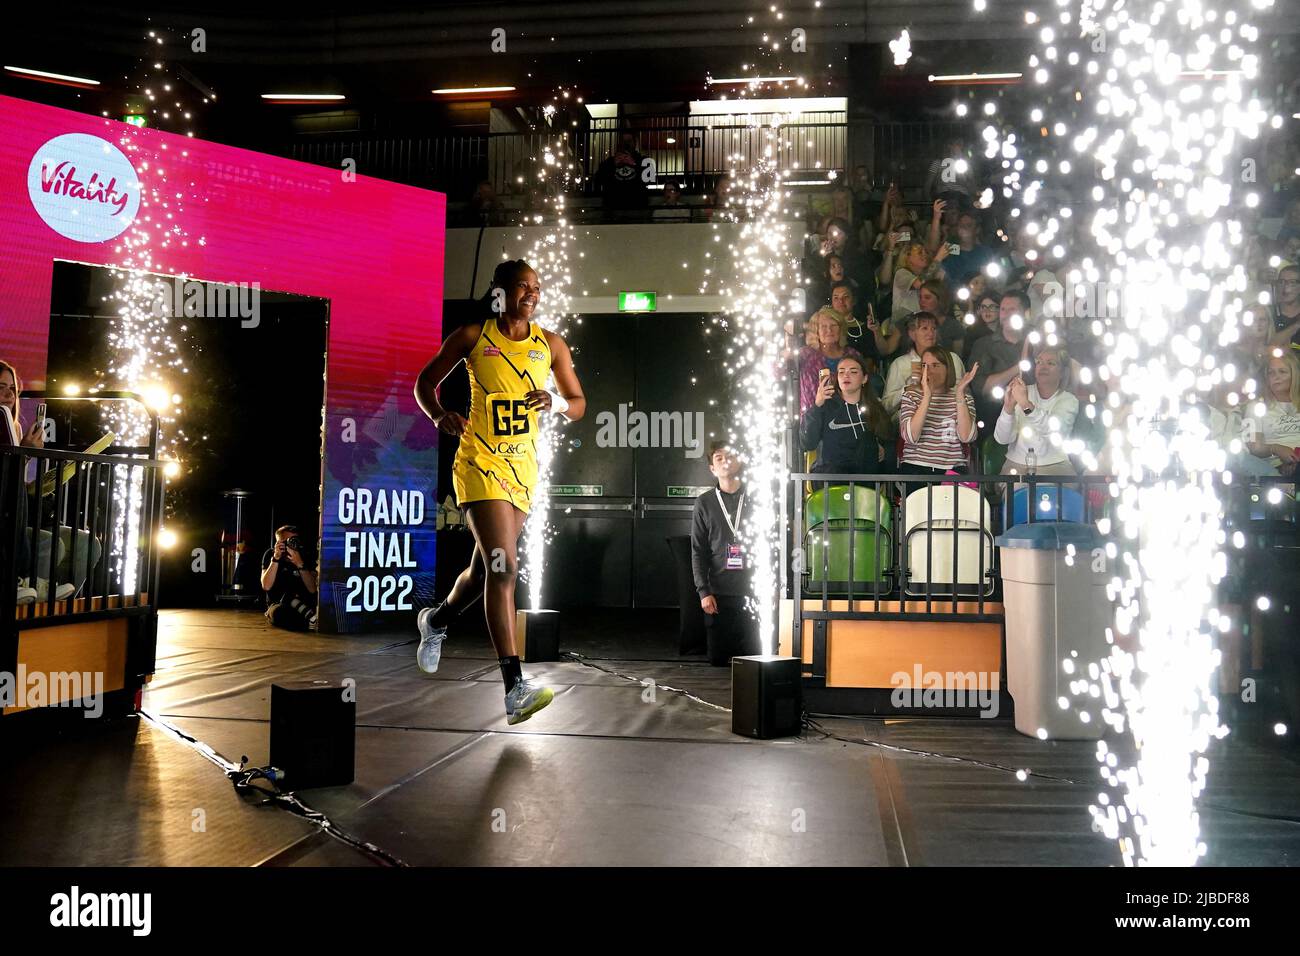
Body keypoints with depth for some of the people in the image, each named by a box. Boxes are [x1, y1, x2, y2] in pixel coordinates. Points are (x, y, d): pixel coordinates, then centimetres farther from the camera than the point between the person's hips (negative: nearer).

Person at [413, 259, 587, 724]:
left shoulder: (550, 345, 7)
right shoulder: (473, 336, -1)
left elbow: (579, 405, 11)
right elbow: (425, 382, 8)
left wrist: (558, 403, -12)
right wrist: (439, 416, -11)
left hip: (523, 466, 5)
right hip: (480, 462, -5)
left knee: (486, 568, 17)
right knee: (502, 567, -18)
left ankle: (436, 620, 50)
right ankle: (514, 689, -19)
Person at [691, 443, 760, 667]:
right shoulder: (705, 503, 9)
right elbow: (698, 551, 7)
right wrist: (703, 591, -2)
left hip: (753, 592, -1)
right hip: (718, 593, 1)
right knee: (718, 659, 3)